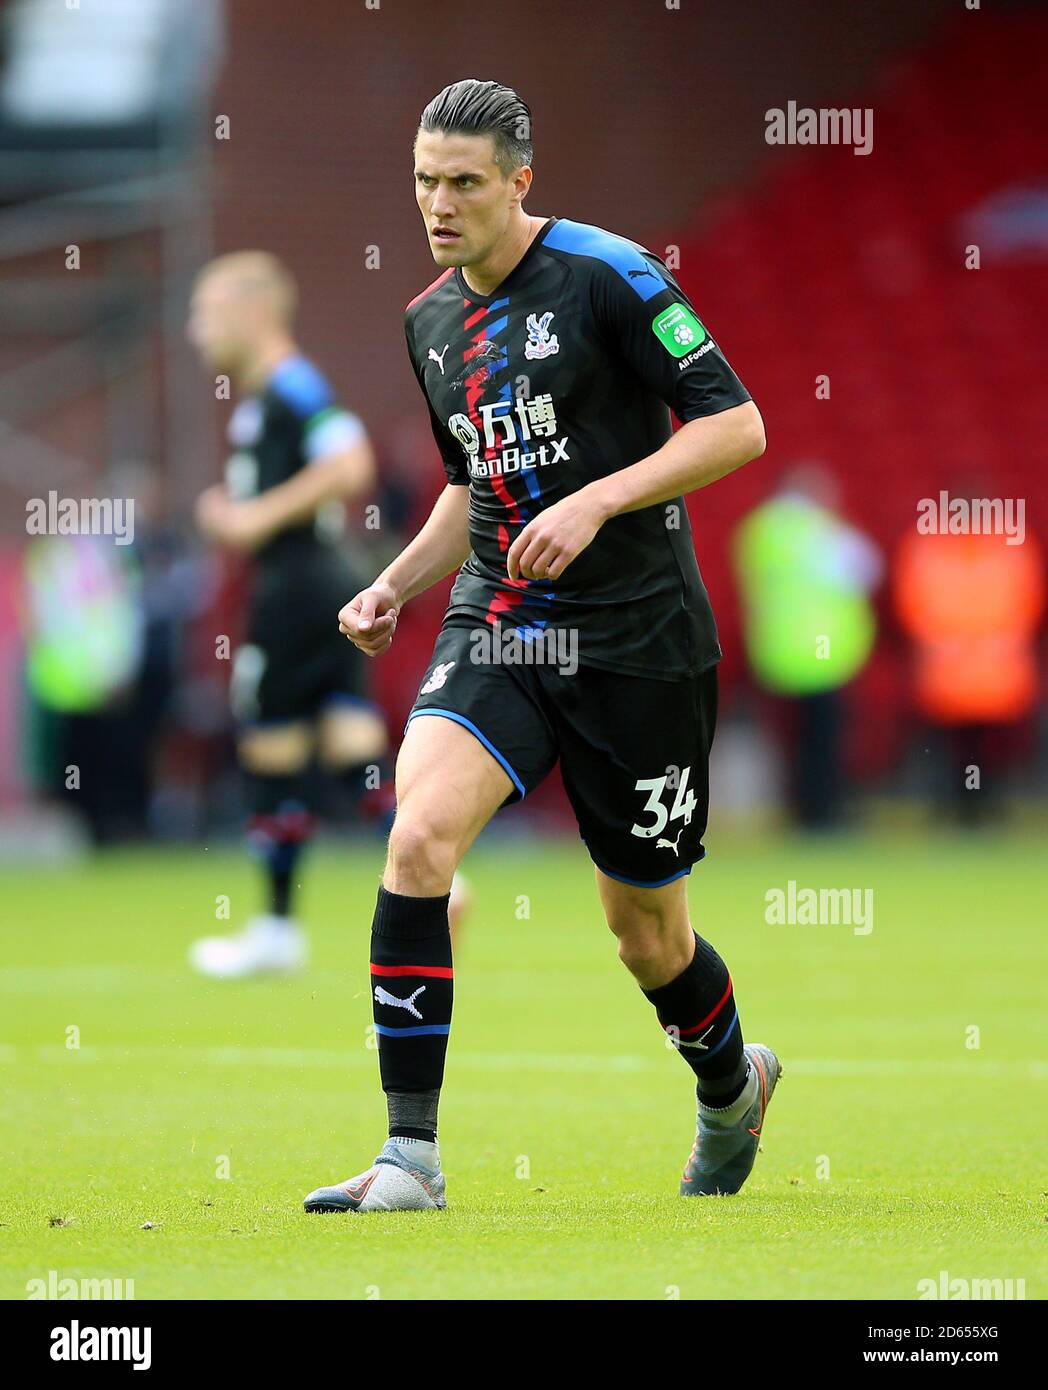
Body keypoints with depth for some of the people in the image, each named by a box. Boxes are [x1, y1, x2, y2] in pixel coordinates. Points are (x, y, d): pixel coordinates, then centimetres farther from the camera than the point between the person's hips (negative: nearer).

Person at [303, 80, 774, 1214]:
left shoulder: (607, 275, -10)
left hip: (637, 639, -5)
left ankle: (734, 1086, 42)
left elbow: (737, 426, -13)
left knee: (646, 933, 6)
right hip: (497, 623, 5)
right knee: (419, 832, -22)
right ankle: (409, 1162, -19)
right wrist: (394, 586, 10)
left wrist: (595, 502, -22)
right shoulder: (431, 321, 10)